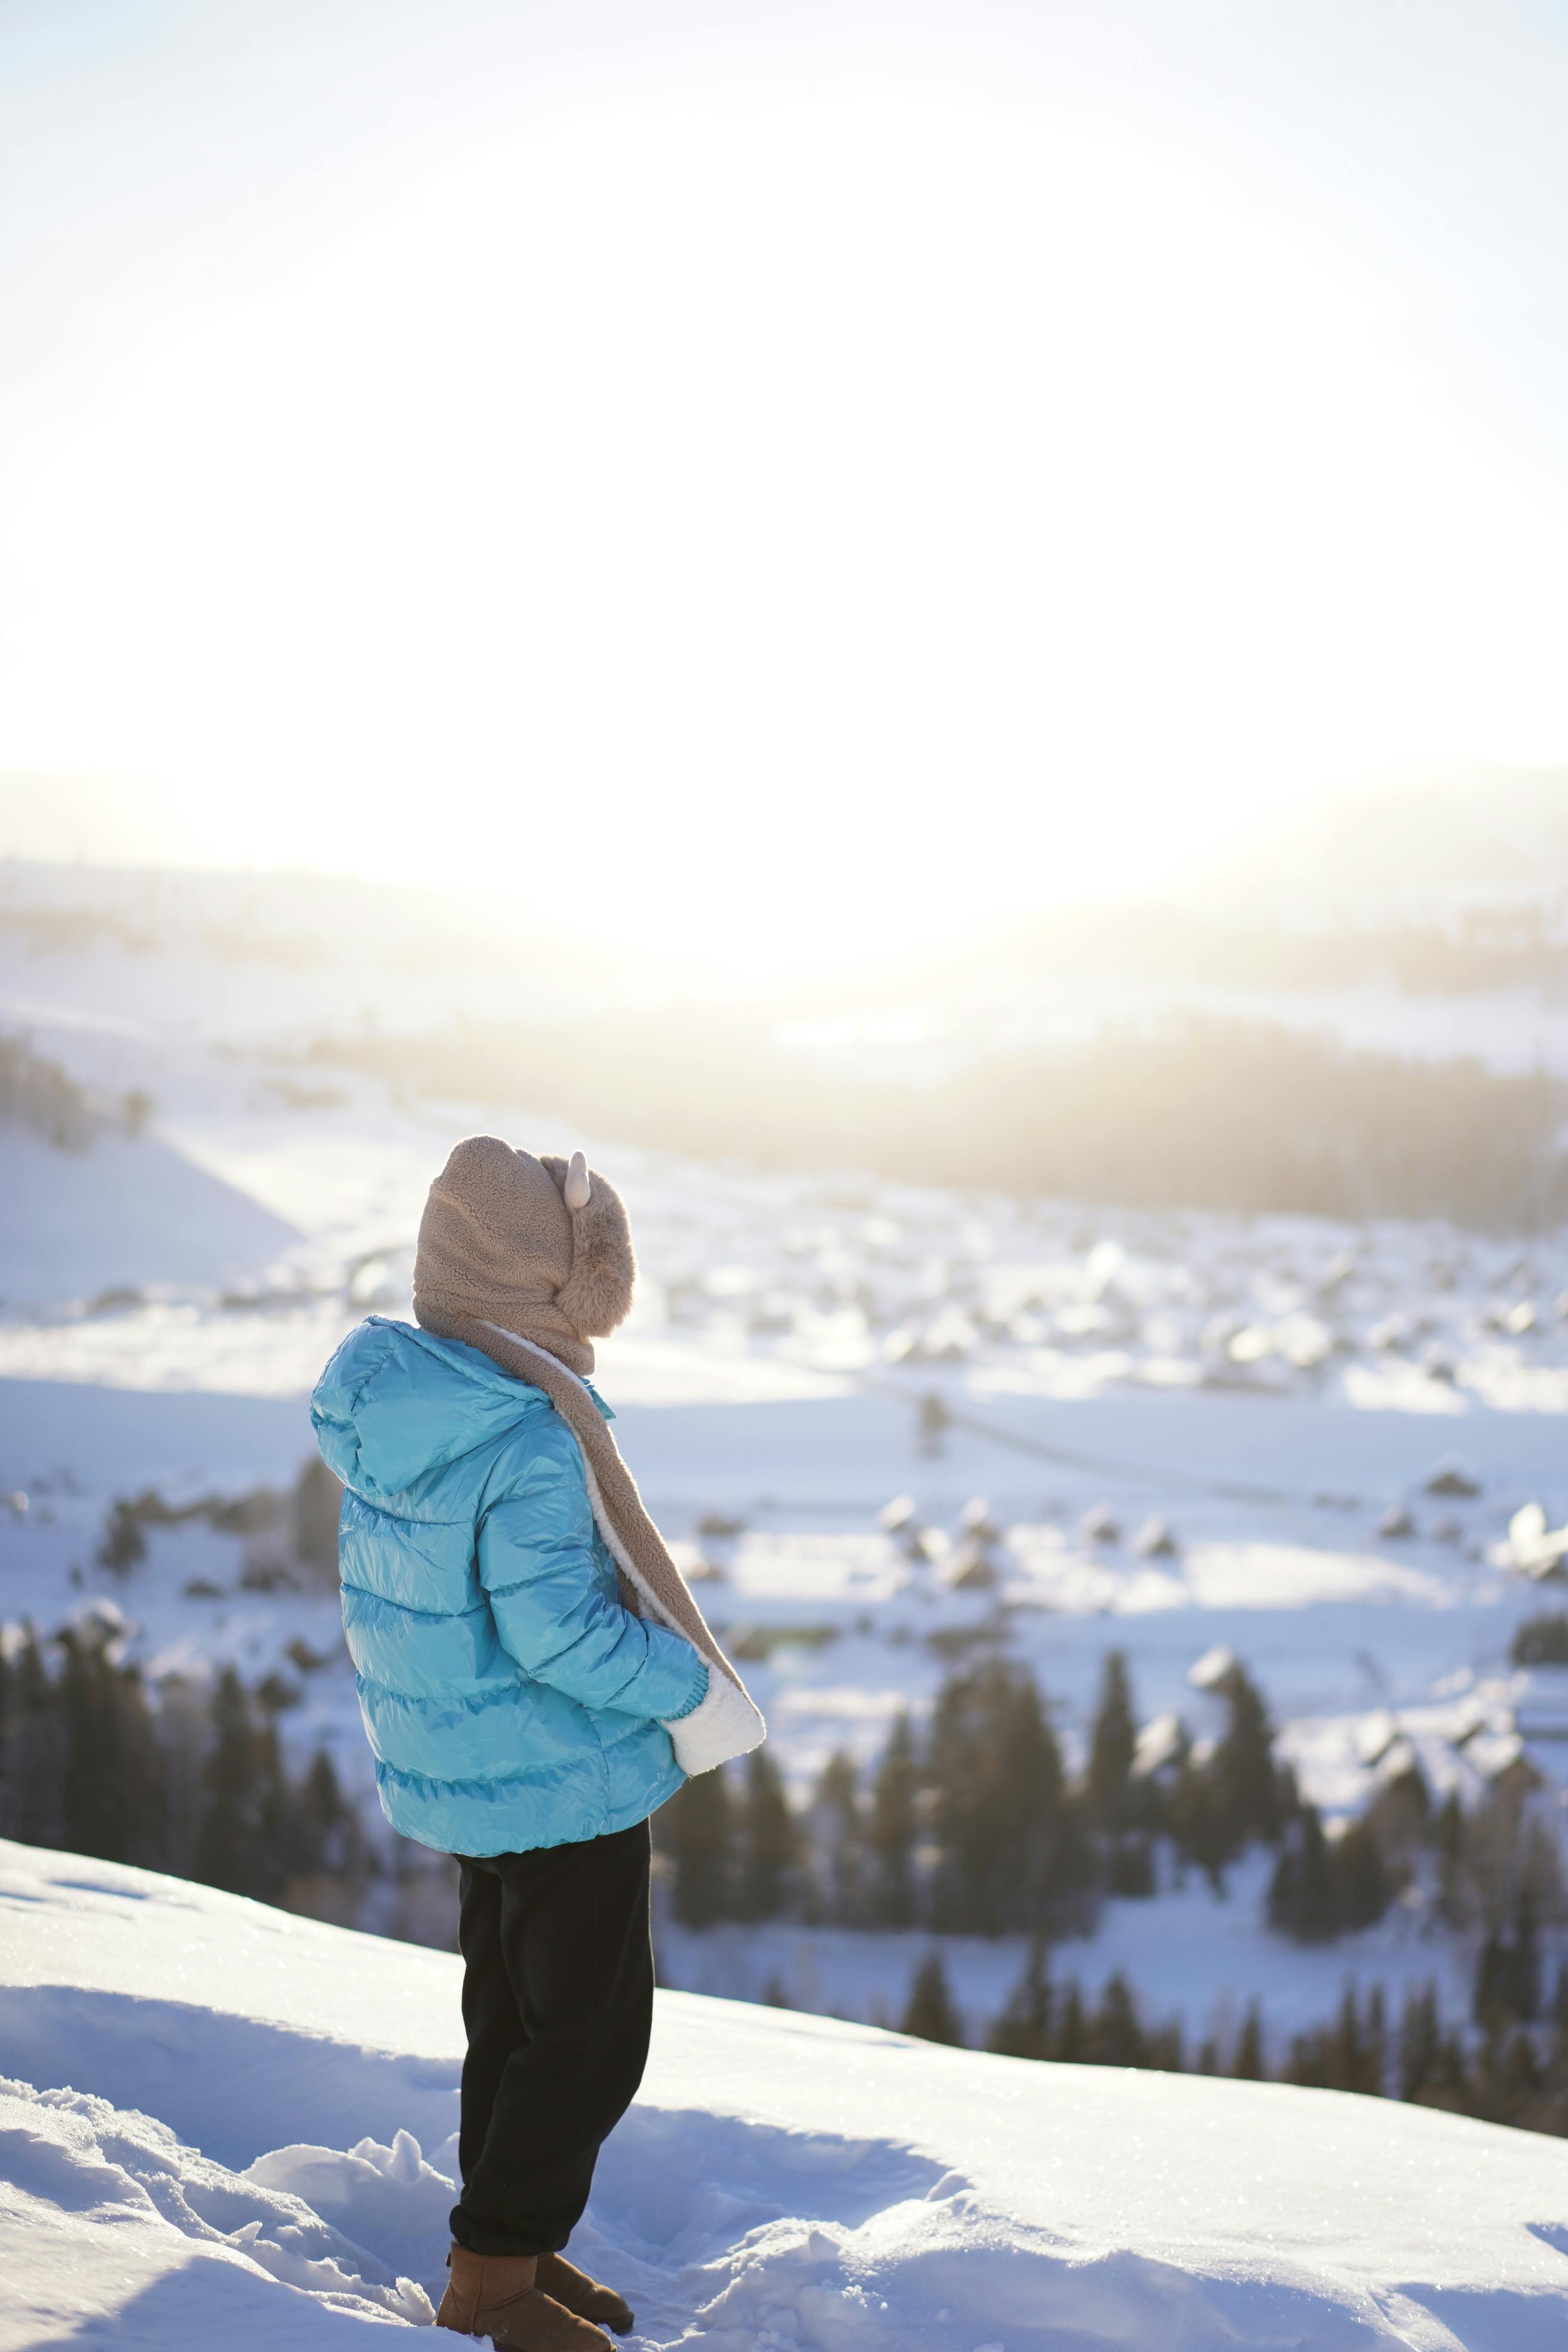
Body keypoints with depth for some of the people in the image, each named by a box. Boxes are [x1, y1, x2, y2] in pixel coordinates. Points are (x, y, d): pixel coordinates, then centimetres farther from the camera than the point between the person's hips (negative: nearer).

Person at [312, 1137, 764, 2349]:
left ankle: (511, 2248, 34)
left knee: (512, 2014, 21)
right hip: (564, 1782, -9)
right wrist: (691, 1685, -13)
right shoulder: (530, 1439, -27)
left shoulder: (379, 1407, 0)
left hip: (452, 1770, 9)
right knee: (591, 2038, 4)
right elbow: (557, 1629, -27)